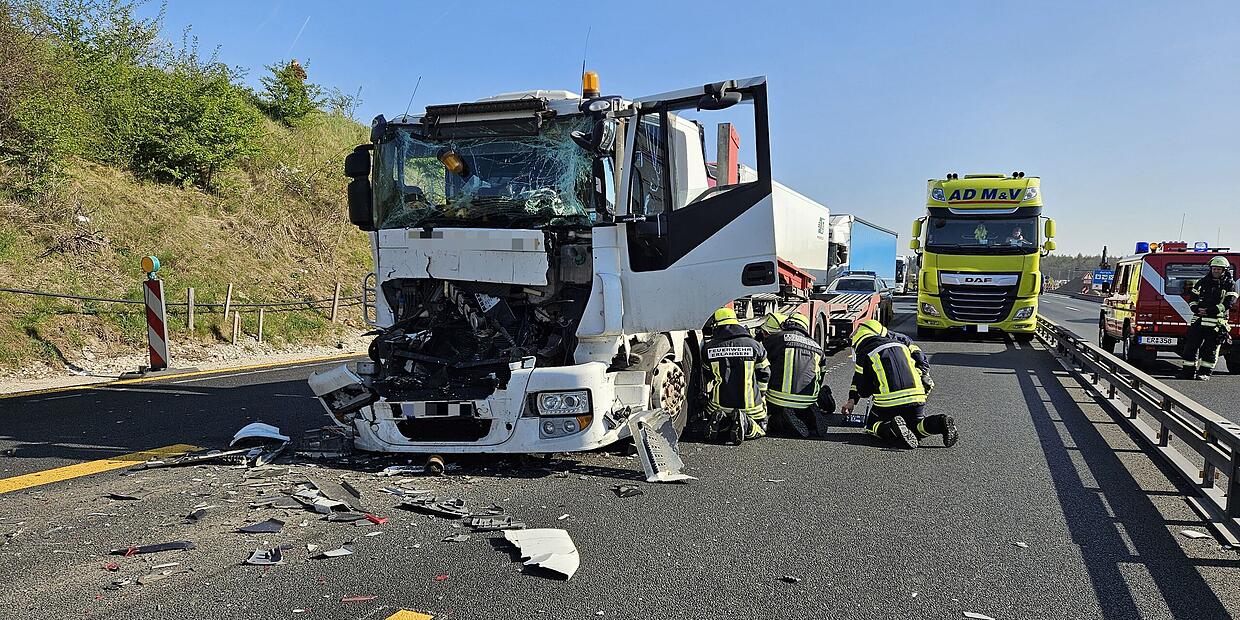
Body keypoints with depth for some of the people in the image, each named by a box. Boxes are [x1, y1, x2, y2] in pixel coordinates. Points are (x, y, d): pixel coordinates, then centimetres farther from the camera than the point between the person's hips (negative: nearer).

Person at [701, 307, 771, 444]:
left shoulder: (708, 348, -2)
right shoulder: (754, 345, -3)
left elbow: (706, 378, 11)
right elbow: (764, 375, 5)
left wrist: (706, 396, 30)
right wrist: (761, 397, 21)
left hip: (719, 404, 1)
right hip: (750, 405, -1)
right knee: (760, 429, 20)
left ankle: (719, 420, -9)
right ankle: (746, 424, -15)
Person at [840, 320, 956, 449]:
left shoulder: (864, 354, 8)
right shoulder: (901, 342, 23)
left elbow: (863, 391, 9)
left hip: (888, 402, -4)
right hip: (917, 398, 4)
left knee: (872, 425, 18)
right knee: (916, 425, 25)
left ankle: (892, 428, -15)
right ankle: (940, 423, -6)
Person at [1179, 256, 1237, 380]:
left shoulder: (1230, 284, 3)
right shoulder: (1202, 282, 14)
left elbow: (1229, 303, -8)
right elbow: (1192, 298, 13)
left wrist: (1210, 311, -16)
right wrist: (1196, 308, -8)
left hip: (1216, 322, -3)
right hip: (1198, 319, 3)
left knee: (1210, 349, -1)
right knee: (1191, 345, 1)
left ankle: (1205, 373, 5)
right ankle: (1188, 371, 7)